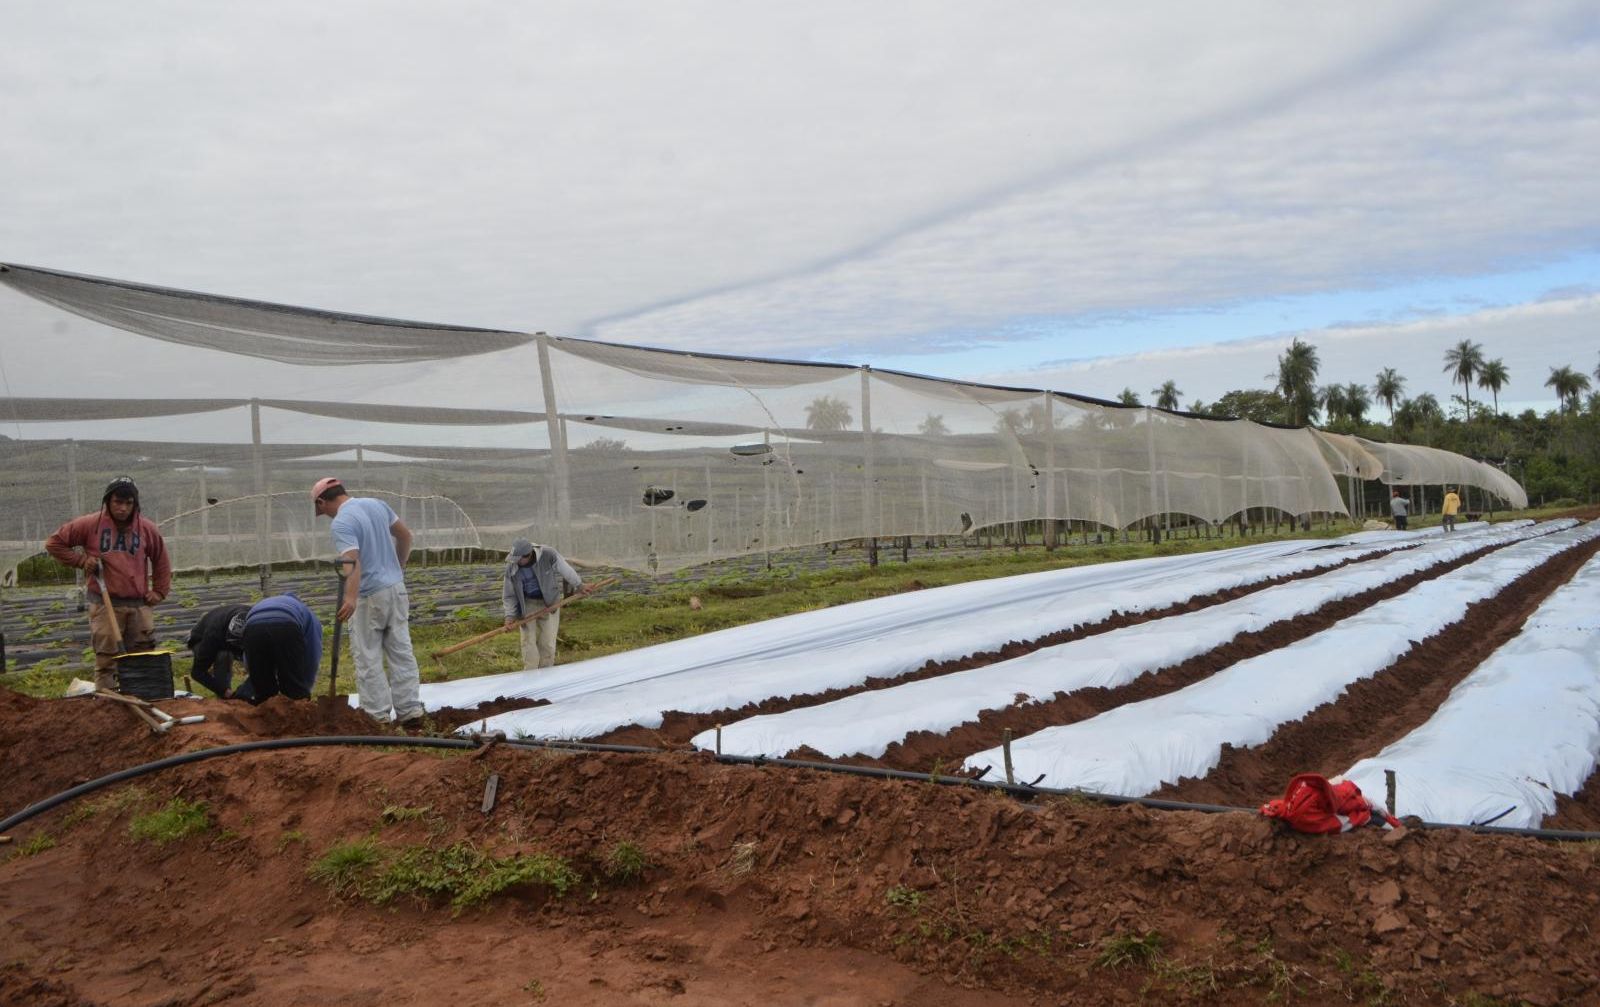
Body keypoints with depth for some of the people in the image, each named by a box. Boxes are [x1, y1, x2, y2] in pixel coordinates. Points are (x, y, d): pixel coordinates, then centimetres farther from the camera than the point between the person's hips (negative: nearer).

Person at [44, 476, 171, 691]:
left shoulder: (146, 528, 5)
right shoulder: (90, 525, -1)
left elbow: (161, 560, 16)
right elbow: (54, 543, 6)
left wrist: (159, 591, 9)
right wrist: (81, 560, -5)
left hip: (139, 604, 2)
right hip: (105, 604, -2)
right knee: (106, 660, -4)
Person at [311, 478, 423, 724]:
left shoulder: (342, 523, -17)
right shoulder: (376, 504, 6)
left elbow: (352, 561, -32)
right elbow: (405, 535, 15)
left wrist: (350, 597, -43)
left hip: (369, 596, -7)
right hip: (396, 587, 7)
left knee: (368, 658, 3)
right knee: (402, 652, 9)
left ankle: (378, 714, 6)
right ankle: (410, 709, 12)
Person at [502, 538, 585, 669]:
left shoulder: (549, 555, -24)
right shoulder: (511, 569, -17)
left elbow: (565, 569, -7)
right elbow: (509, 594, -6)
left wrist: (578, 584, 7)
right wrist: (510, 615, -15)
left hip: (549, 603, -1)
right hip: (527, 603, 1)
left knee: (547, 641, 2)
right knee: (528, 639, -2)